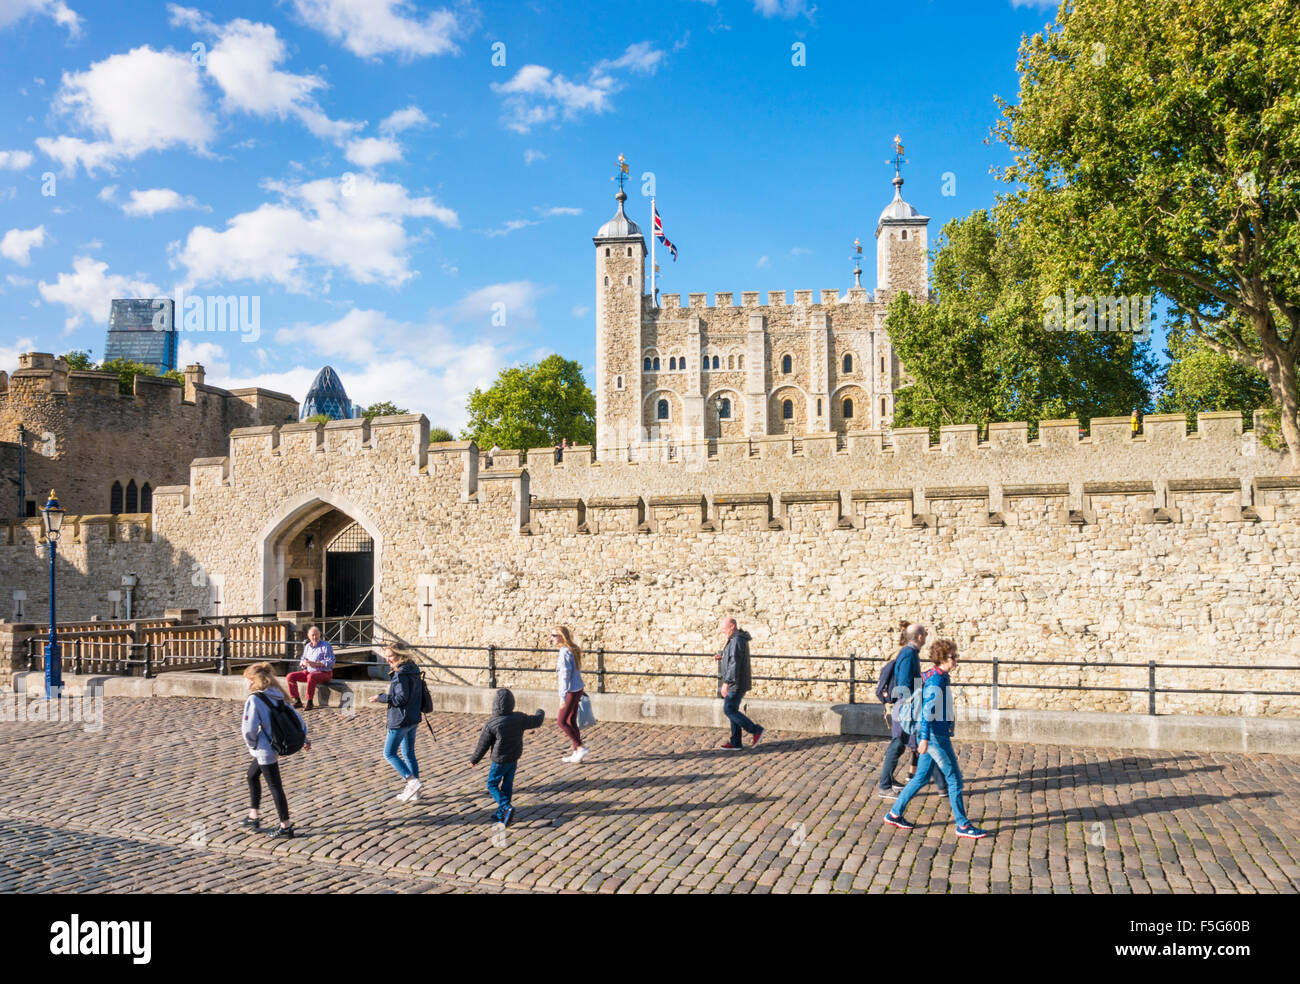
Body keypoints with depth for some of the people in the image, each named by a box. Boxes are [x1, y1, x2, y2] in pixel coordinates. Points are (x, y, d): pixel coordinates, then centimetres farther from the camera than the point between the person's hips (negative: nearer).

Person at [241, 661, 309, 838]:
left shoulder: (254, 699, -18)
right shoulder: (277, 696, 5)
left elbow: (249, 728, -22)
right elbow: (295, 716, 9)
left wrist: (252, 744, -3)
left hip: (265, 749, -8)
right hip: (277, 744, 8)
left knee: (274, 786, 0)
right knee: (252, 775, 25)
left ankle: (286, 826, 7)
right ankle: (254, 816, 34)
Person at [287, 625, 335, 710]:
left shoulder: (326, 646, -7)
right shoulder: (307, 646, 13)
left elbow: (330, 662, -16)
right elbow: (302, 661, 18)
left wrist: (315, 664, -25)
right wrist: (304, 662, -9)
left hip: (324, 673, -7)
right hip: (308, 671, 7)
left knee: (311, 677, -39)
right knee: (290, 677, -8)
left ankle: (309, 702, -28)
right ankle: (297, 701, -1)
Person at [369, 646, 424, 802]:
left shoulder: (401, 674, -20)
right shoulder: (413, 671, 9)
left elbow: (401, 698, -22)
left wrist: (380, 698, -14)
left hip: (400, 721, -9)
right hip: (413, 719, 10)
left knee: (389, 753, 1)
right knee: (409, 754, 16)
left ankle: (412, 782, -7)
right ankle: (413, 790, 19)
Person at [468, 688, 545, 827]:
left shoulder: (491, 724, -18)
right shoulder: (519, 718, -9)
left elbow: (483, 745, -8)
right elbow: (536, 721, 6)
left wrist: (474, 760, 6)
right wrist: (541, 714, 29)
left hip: (500, 761, -5)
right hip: (514, 758, 5)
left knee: (492, 785, 8)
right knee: (507, 785, 17)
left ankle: (507, 807, -11)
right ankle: (501, 813, 25)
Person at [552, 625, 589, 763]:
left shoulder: (565, 652, -18)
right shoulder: (572, 650, 9)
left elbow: (565, 675, -20)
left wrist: (562, 697, -19)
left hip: (571, 691, -9)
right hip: (577, 689, 9)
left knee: (562, 721, 0)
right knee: (571, 721, 14)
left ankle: (580, 747, -1)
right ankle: (576, 752, 19)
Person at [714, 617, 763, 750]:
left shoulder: (737, 640, -19)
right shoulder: (739, 639, 15)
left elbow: (735, 663, -25)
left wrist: (726, 682, -27)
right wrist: (722, 657, 12)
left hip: (736, 683, -10)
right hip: (737, 683, 10)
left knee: (729, 710, -8)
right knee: (732, 710, 11)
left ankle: (756, 730, -2)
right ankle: (735, 743, 13)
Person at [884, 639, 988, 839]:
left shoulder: (937, 677, 13)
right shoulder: (935, 681, -18)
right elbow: (927, 710, -24)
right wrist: (924, 738, -27)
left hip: (935, 735, 10)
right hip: (936, 736, -10)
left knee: (922, 777, 14)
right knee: (954, 779, -1)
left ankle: (894, 814, 19)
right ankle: (963, 825, 8)